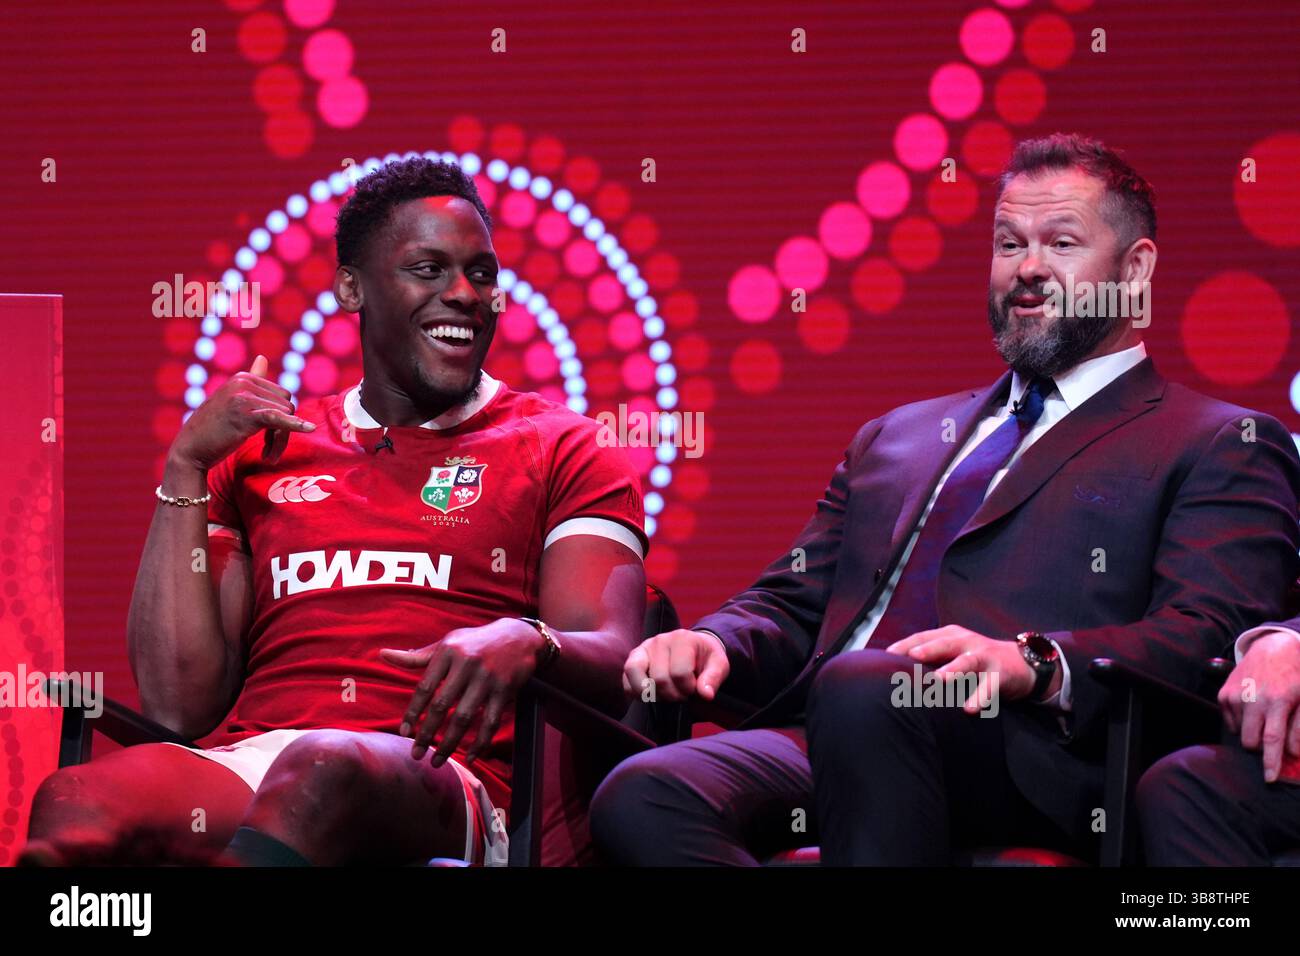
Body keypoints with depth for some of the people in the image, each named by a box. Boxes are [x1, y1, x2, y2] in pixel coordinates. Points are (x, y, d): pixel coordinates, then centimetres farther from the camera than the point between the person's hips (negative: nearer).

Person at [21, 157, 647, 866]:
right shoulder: (258, 450, 26)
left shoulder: (562, 452, 19)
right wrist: (186, 468, 11)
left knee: (321, 772, -41)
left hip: (434, 786, -2)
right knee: (65, 809, -35)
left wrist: (523, 642, -21)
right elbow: (179, 708, 15)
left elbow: (615, 666, 4)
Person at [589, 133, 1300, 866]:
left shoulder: (1222, 450, 13)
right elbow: (792, 606, 30)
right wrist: (711, 643, 4)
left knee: (861, 690, -39)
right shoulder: (899, 438, 34)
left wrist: (1034, 663, -23)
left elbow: (1207, 639, -4)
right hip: (821, 746, 5)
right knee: (640, 801, -28)